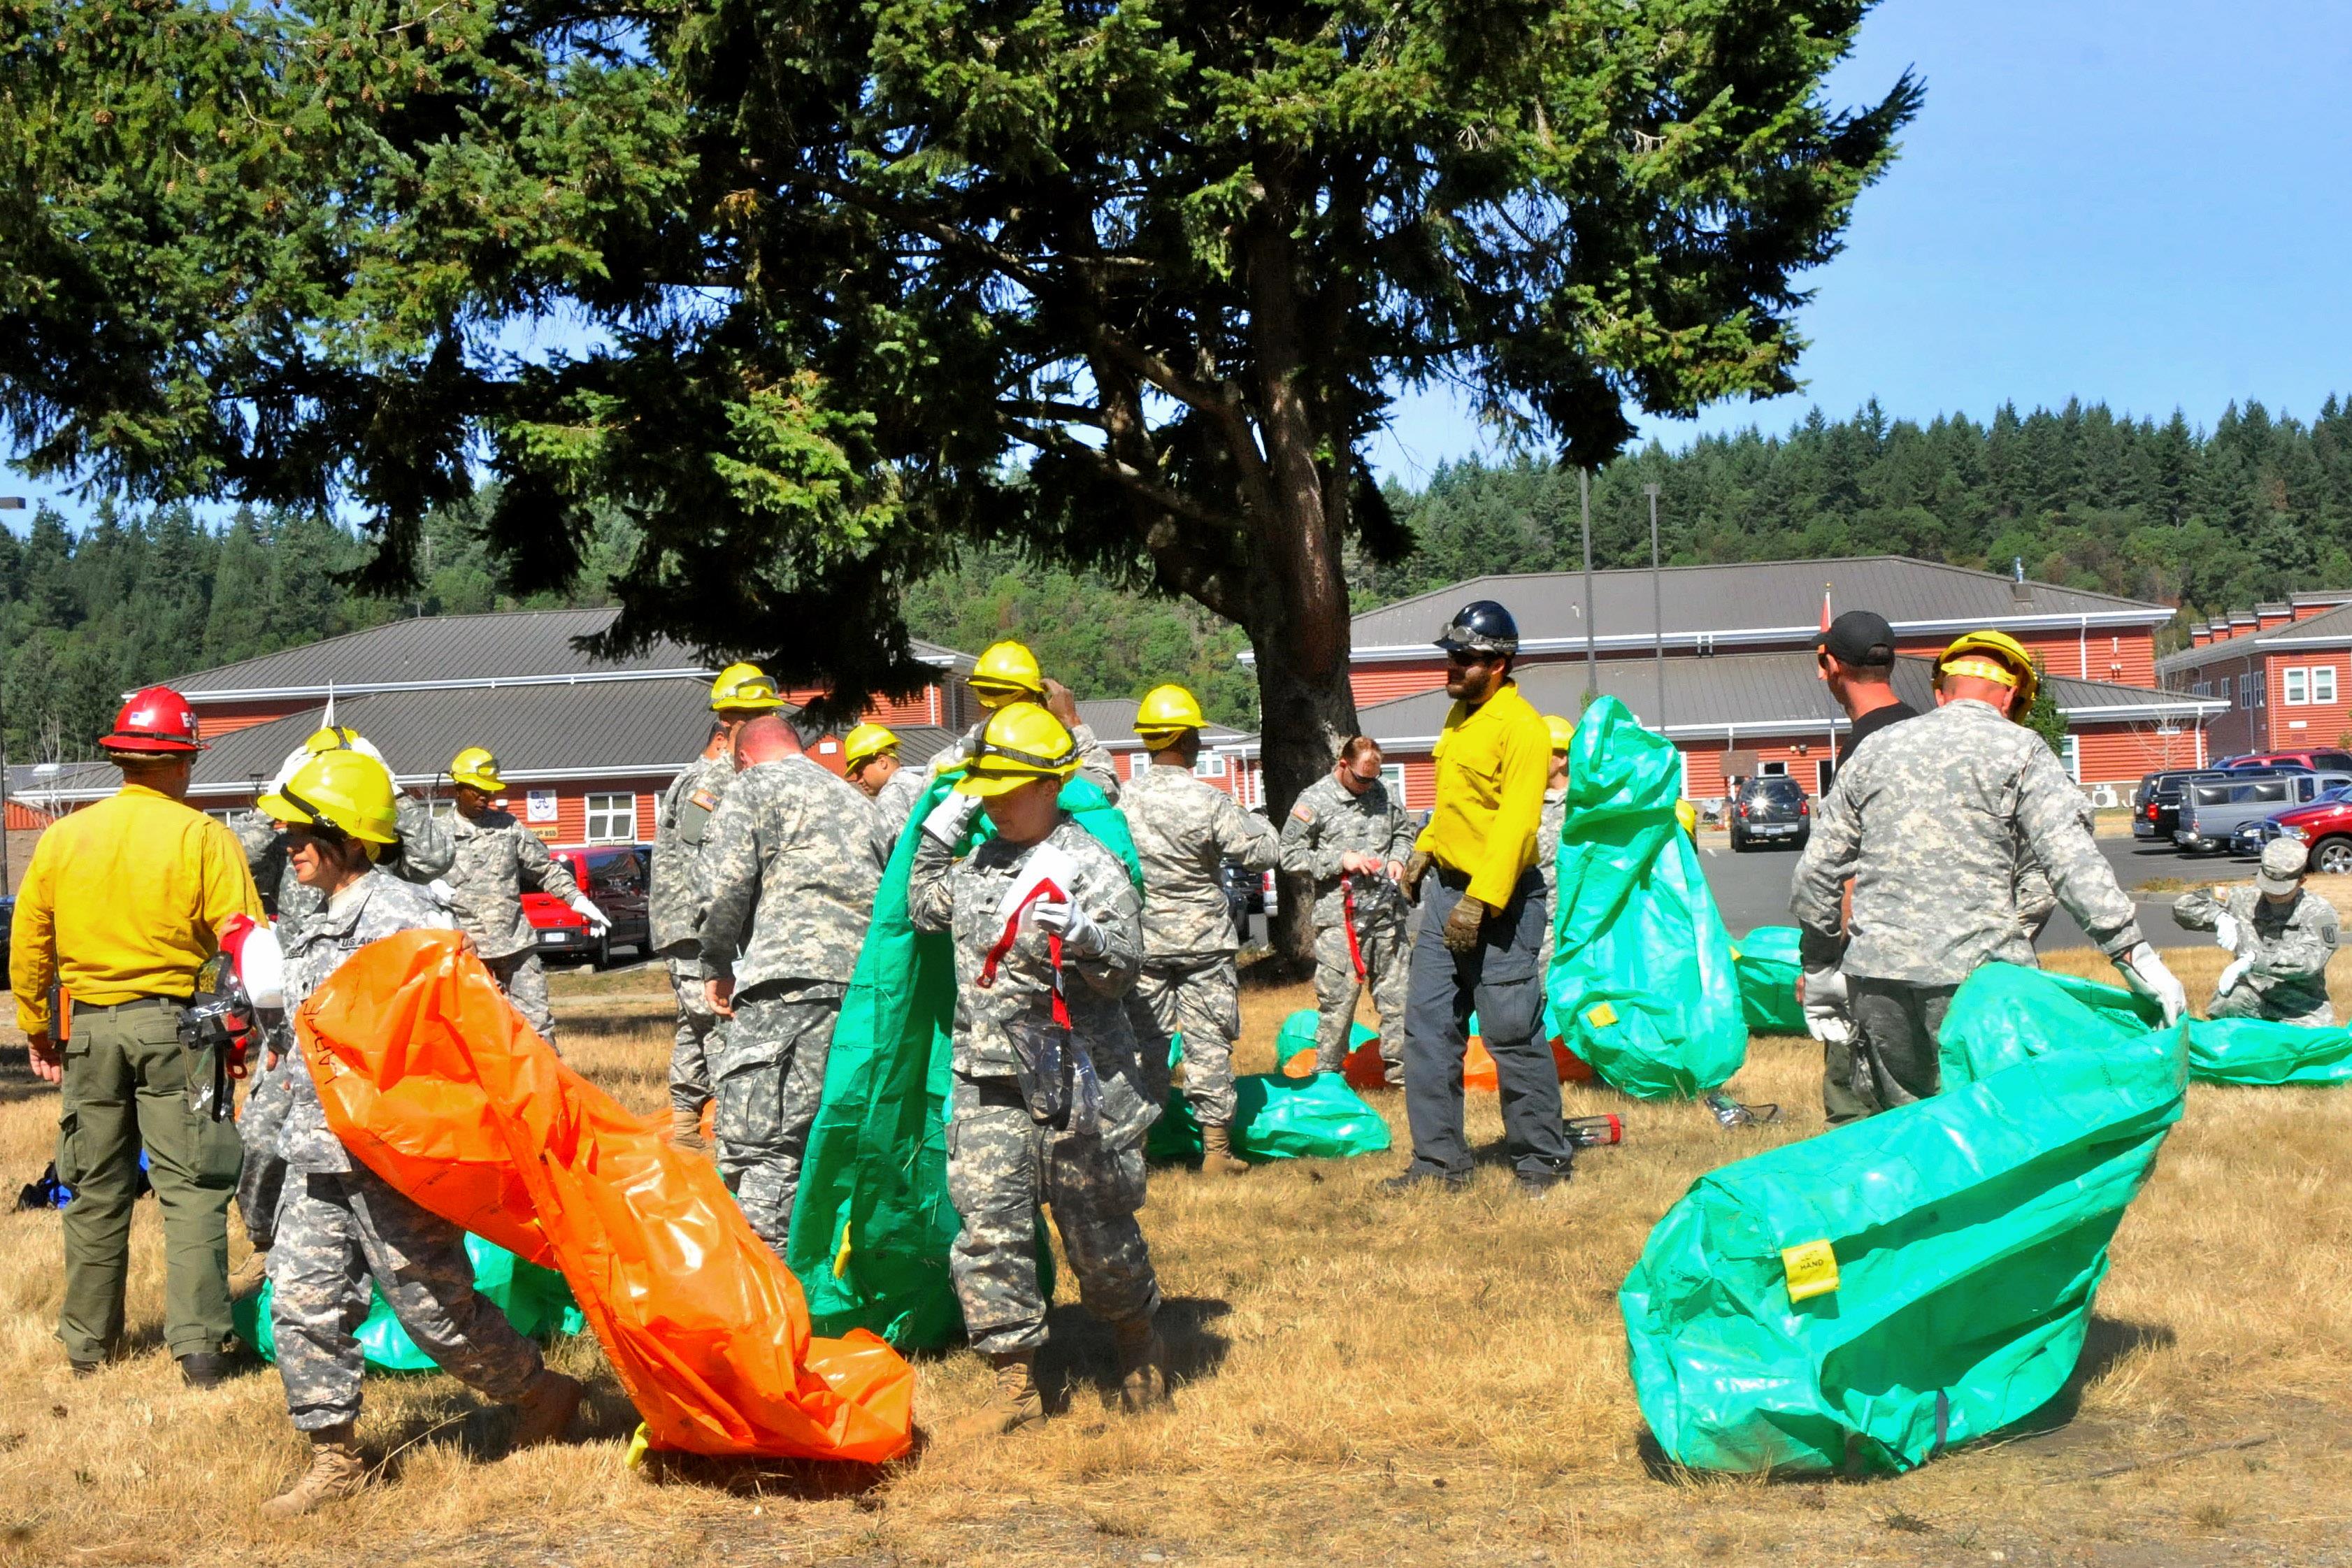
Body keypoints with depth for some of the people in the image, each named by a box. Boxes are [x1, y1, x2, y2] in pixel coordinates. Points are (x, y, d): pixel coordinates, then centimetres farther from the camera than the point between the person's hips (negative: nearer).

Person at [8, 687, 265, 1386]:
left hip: (89, 1026, 4)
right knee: (191, 1189, 0)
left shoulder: (62, 837, 5)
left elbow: (28, 946, 10)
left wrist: (36, 1029, 19)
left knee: (96, 1192, 15)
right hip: (177, 1022, -4)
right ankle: (198, 1344, -4)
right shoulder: (204, 837, -8)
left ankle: (88, 1341, 24)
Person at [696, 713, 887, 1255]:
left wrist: (717, 967, 8)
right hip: (871, 985, 8)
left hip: (793, 982, -7)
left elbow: (725, 885, -5)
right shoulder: (855, 799, 31)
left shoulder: (754, 787, 9)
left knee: (758, 1144, -11)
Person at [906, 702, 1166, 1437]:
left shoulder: (1089, 865, -7)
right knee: (989, 1226, -2)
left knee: (1096, 1227, 5)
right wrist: (937, 841, 18)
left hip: (1074, 1079, -5)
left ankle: (1140, 1345, 32)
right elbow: (926, 913, 29)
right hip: (987, 1077, 5)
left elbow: (1124, 969, -11)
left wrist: (1082, 933, -30)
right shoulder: (981, 859, 12)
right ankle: (1015, 1384, 7)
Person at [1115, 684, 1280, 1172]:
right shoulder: (1211, 802, -14)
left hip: (1142, 940, 3)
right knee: (1208, 1041, 4)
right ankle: (1216, 1148, 7)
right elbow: (1265, 852, -10)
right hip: (1203, 941, -2)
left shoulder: (1123, 797, -5)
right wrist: (1258, 823, 9)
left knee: (1144, 1040, 11)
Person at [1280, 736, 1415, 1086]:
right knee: (1338, 1000, -3)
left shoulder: (1382, 794, 10)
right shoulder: (1314, 800, -4)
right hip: (1340, 918, -5)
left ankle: (1399, 1071, 19)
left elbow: (1404, 831, 26)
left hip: (1387, 914, 5)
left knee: (1396, 995, 9)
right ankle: (1327, 1077, 9)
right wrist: (1340, 860, -13)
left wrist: (1398, 858, 5)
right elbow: (1291, 857, -5)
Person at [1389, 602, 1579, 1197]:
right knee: (1428, 1029, 9)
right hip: (1446, 889, 9)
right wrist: (1424, 851, 19)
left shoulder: (1520, 727, -14)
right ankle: (1439, 1160, 16)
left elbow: (1516, 824, -21)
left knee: (1513, 1034, -3)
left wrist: (1480, 901, -25)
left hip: (1500, 901, -9)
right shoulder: (1459, 715, 14)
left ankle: (1542, 1161, 10)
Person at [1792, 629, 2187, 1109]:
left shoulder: (1876, 749, 15)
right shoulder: (2020, 750, 2)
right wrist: (2135, 955, -10)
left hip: (1875, 969, 4)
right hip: (1973, 970, -4)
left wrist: (1820, 970, 24)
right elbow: (2073, 861, -10)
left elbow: (1817, 871, 16)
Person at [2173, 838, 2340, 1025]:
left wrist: (2254, 960, -31)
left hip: (2300, 1007, -1)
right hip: (2251, 994, 1)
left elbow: (2310, 960, -21)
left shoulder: (2319, 911, -3)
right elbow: (2183, 905, 4)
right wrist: (2219, 917, -15)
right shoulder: (2245, 900, 4)